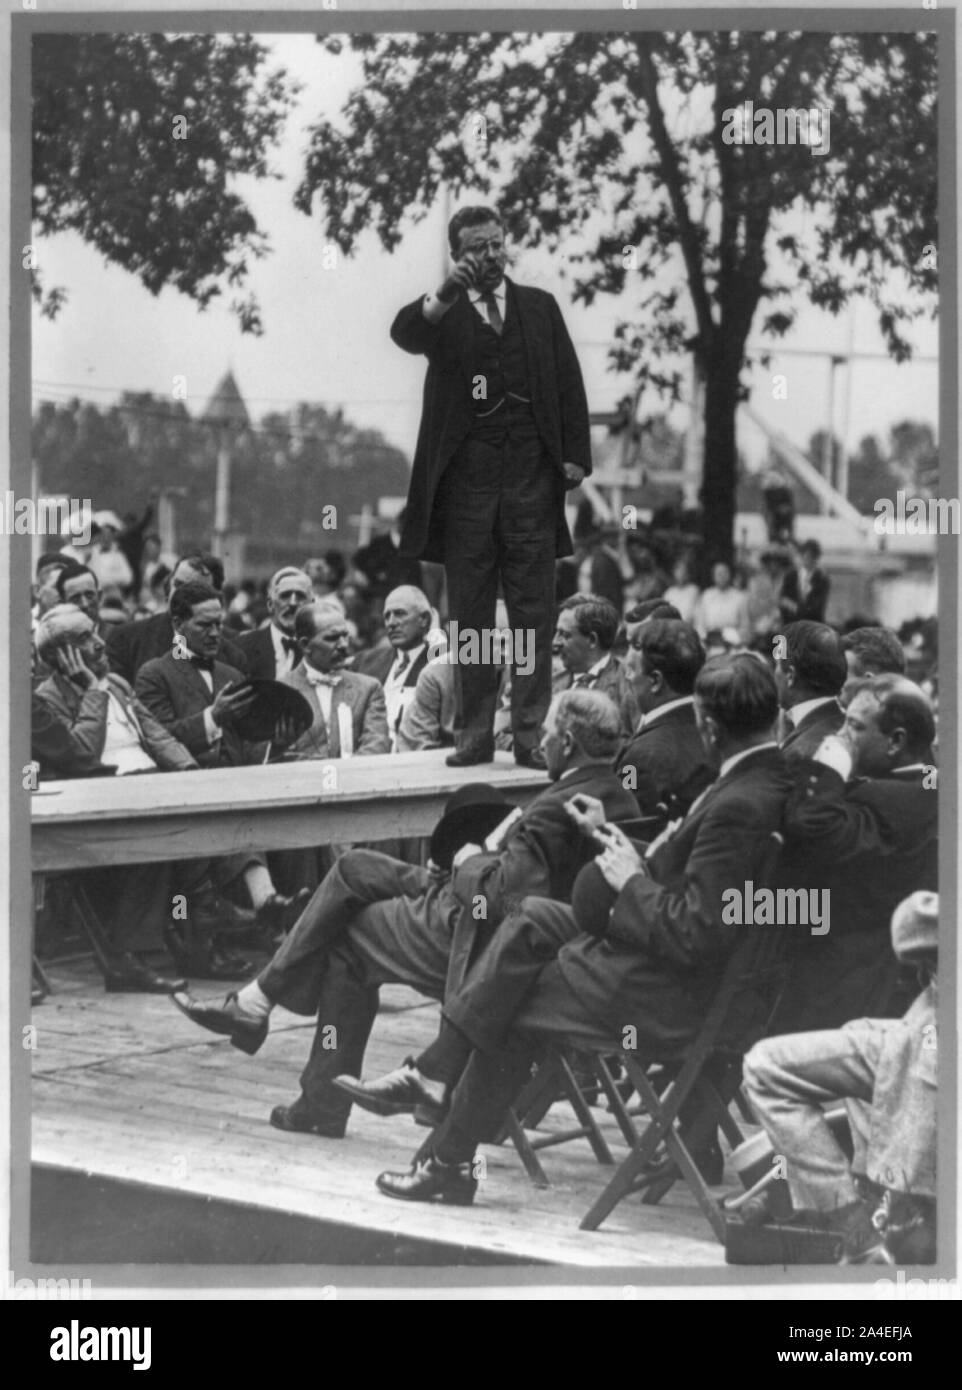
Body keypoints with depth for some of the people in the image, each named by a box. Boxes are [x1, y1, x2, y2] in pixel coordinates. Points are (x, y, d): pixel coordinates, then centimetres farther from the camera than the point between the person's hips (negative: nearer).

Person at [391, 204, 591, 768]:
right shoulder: (444, 313, 9)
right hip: (466, 479, -1)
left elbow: (569, 383, 10)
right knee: (470, 615, 3)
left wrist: (576, 456, 1)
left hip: (532, 478, 1)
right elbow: (404, 332, -13)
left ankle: (529, 735, 3)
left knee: (534, 612, -1)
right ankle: (475, 735, 8)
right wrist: (449, 292, -28)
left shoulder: (540, 307, 13)